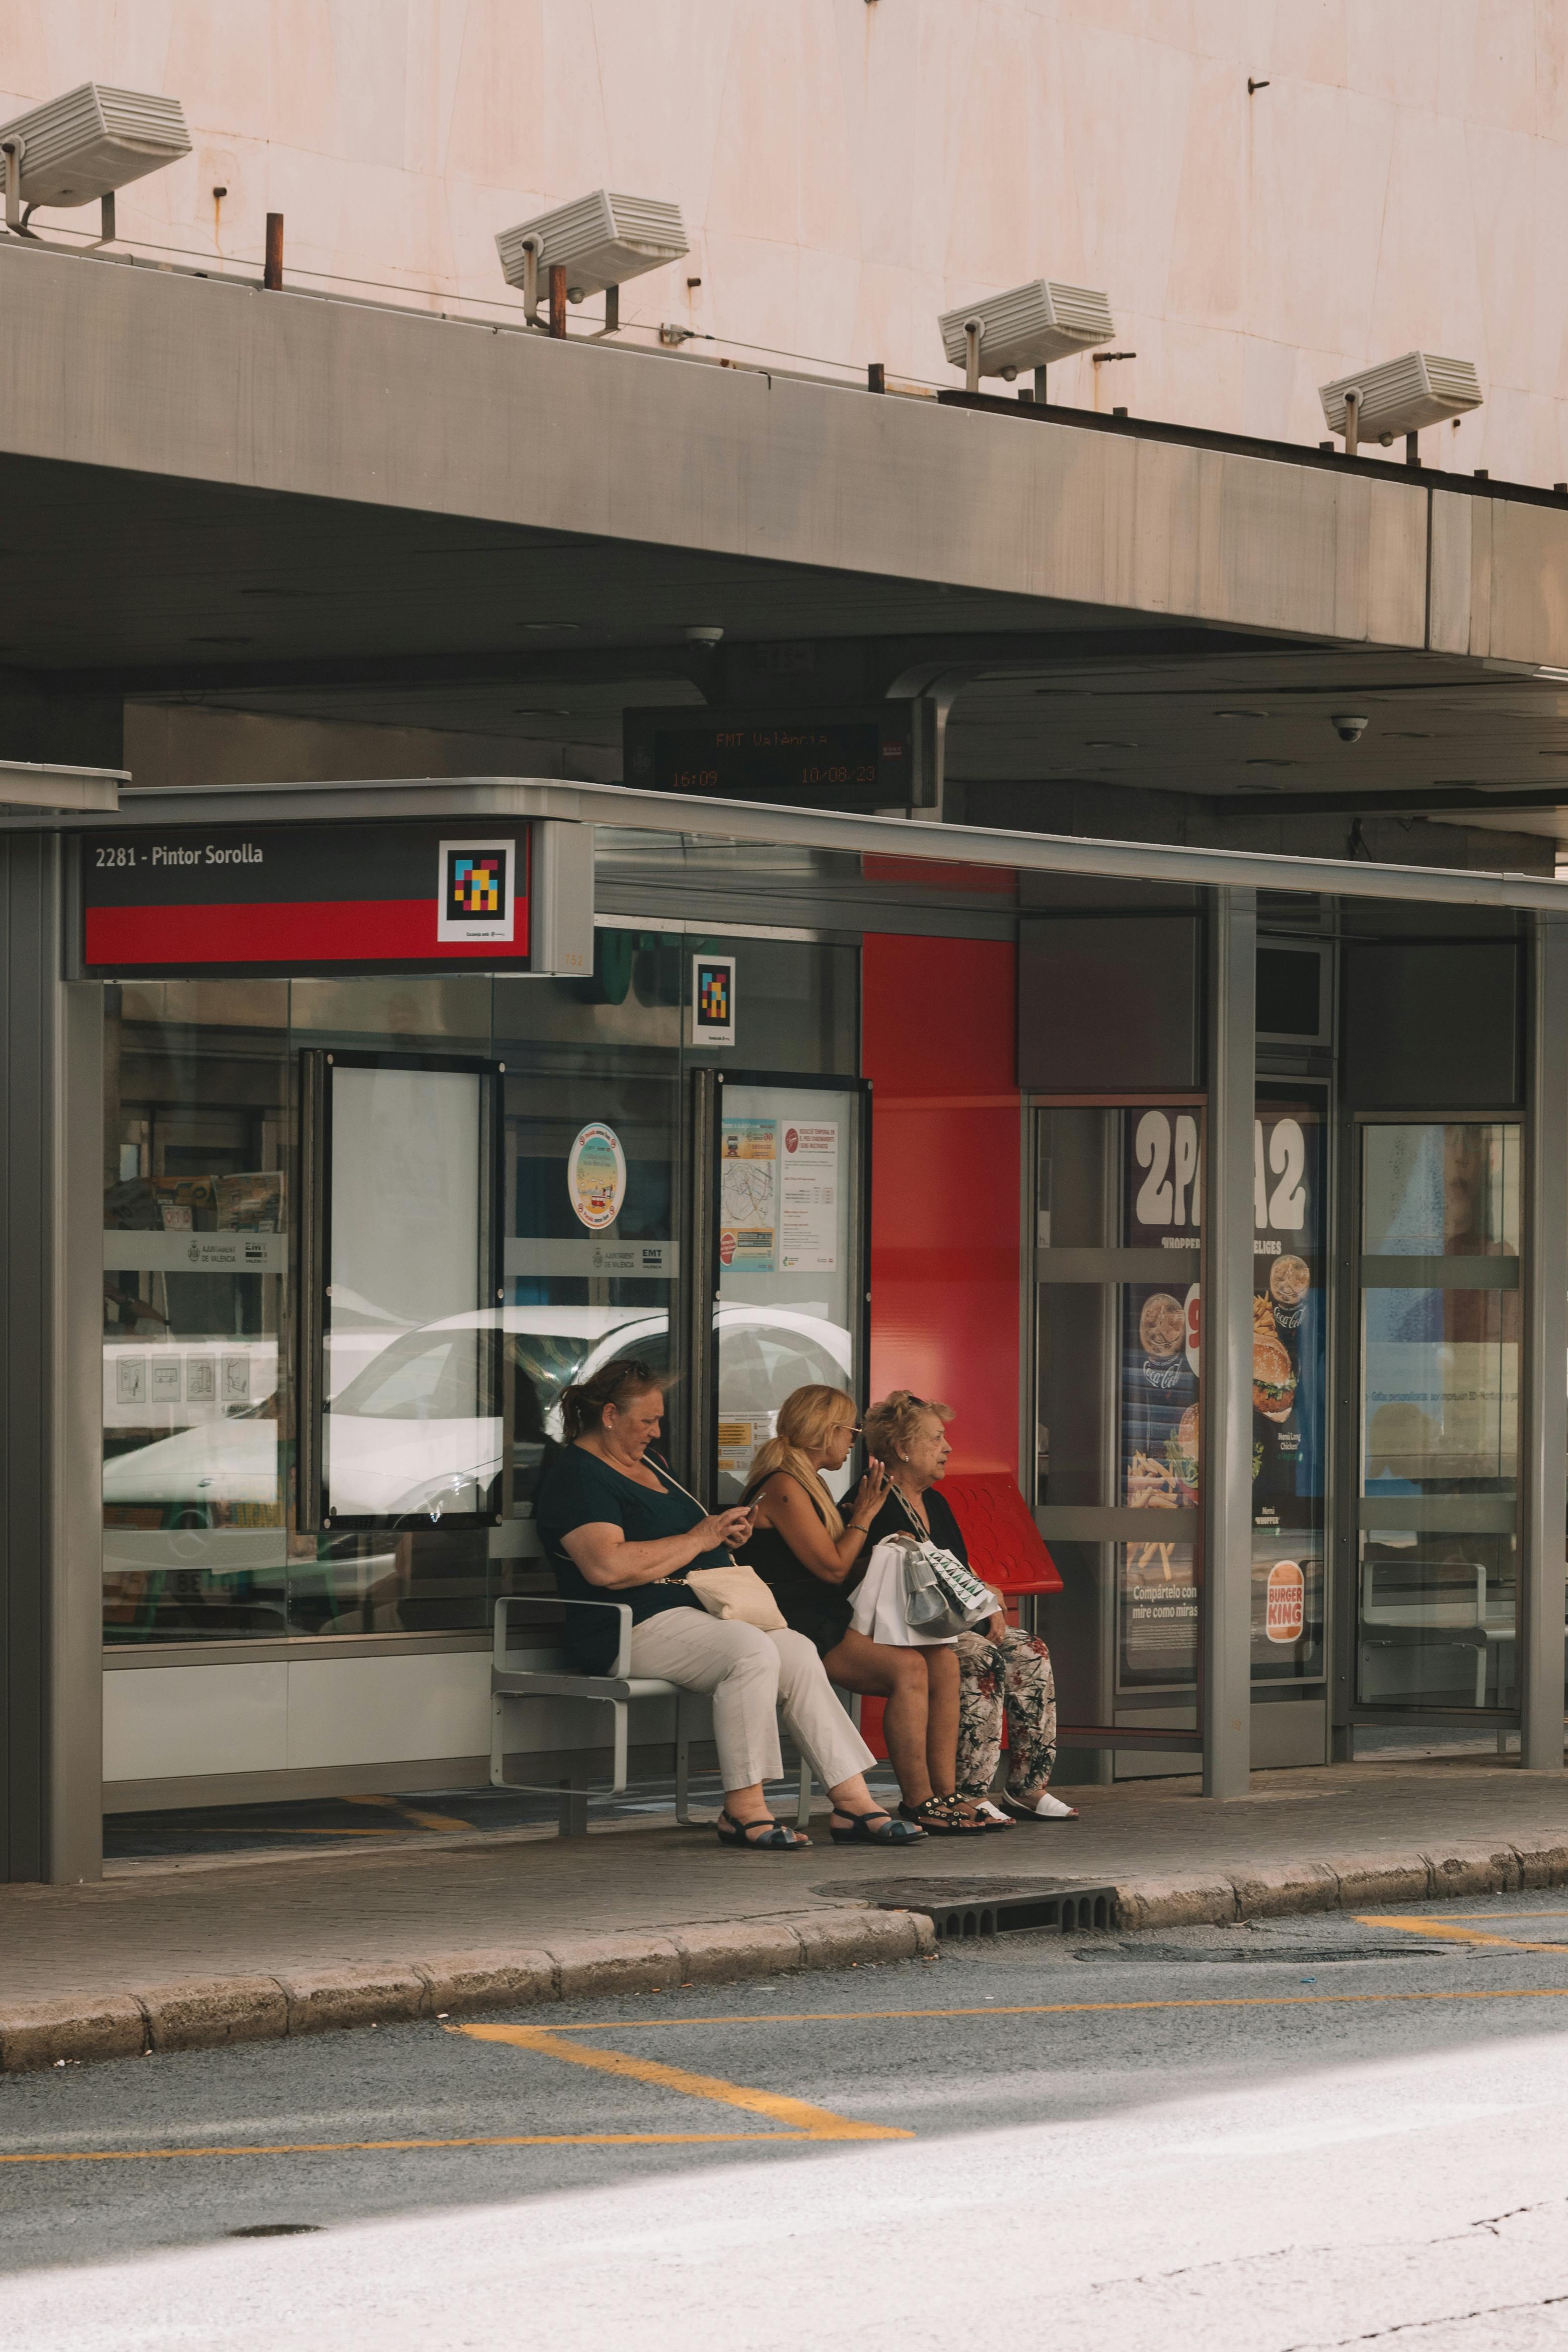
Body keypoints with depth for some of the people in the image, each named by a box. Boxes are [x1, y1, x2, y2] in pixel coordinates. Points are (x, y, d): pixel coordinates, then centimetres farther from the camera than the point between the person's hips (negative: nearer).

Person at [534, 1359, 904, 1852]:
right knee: (753, 1651, -31)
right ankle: (743, 1808, -29)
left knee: (799, 1654, -12)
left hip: (698, 1614, 10)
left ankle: (853, 1798, -16)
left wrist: (722, 1530, 13)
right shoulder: (576, 1475, -7)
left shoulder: (645, 1465, 24)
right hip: (638, 1627, -10)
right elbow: (607, 1566, -22)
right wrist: (698, 1539, -13)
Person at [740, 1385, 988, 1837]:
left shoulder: (810, 1485, 22)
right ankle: (917, 1804, -24)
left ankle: (943, 1794, -12)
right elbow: (833, 1568, -14)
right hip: (797, 1627, -10)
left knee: (944, 1661, -7)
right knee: (908, 1668, -27)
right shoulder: (783, 1487, -10)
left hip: (831, 1622, 10)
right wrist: (864, 1515, -2)